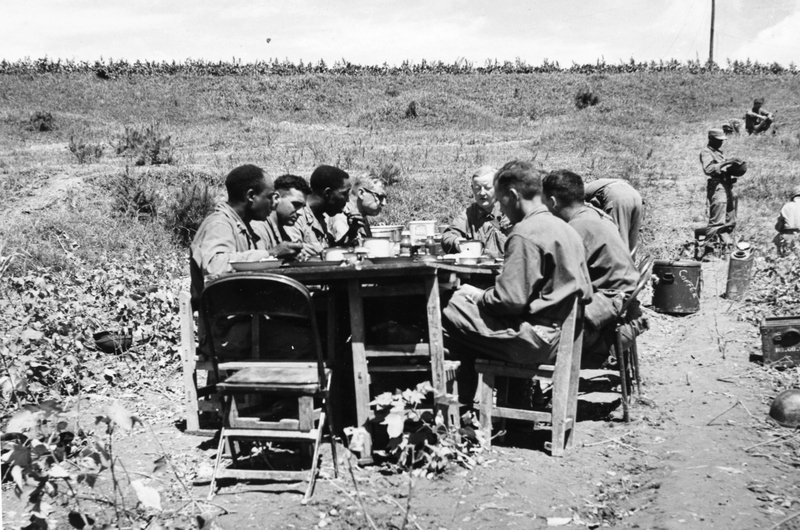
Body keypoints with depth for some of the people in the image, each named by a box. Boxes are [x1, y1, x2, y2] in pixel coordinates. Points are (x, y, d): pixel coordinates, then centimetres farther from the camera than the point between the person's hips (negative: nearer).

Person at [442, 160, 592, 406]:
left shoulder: (525, 234, -17)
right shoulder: (566, 229, 12)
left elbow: (511, 300, -23)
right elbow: (585, 293, 14)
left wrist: (477, 295, -2)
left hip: (534, 340, -10)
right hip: (561, 336, 10)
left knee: (447, 316, -4)